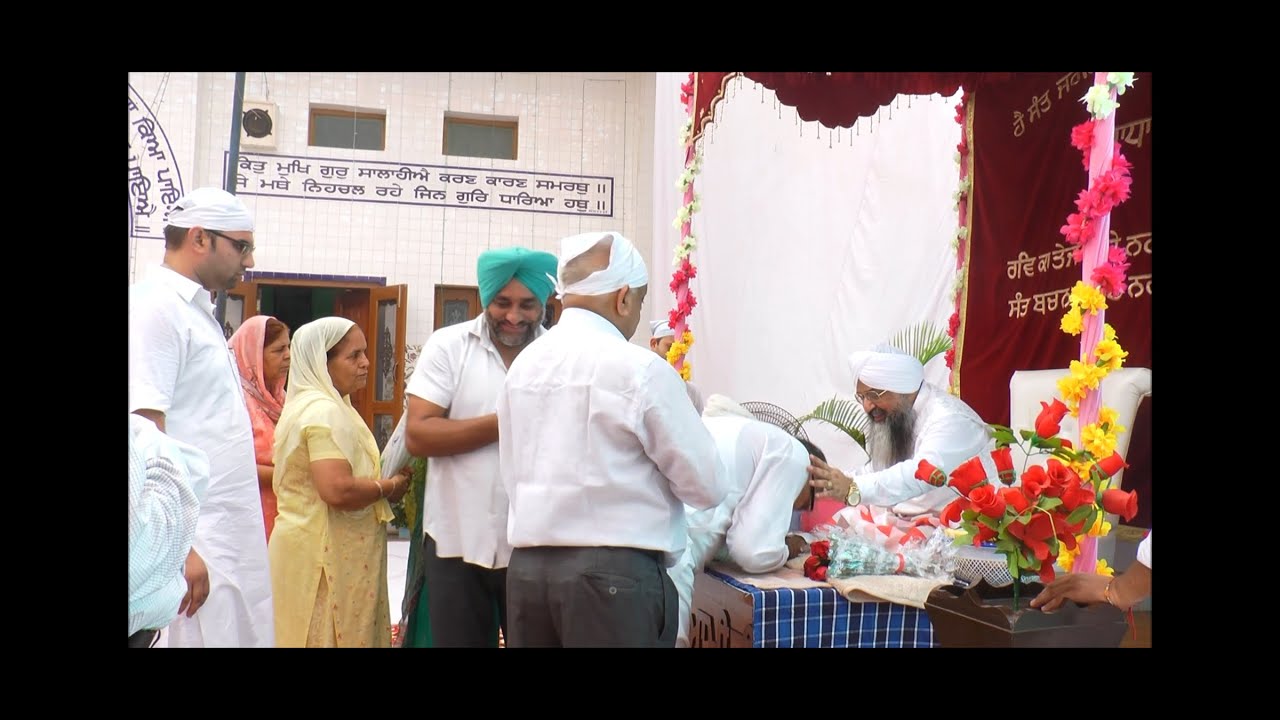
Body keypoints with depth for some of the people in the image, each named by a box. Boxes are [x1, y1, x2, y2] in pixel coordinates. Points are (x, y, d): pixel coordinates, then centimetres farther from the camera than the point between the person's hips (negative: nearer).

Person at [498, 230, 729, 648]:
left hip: (527, 566, 6)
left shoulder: (523, 365, 8)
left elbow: (514, 475, 14)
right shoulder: (639, 368, -11)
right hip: (613, 573, -6)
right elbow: (707, 486, -5)